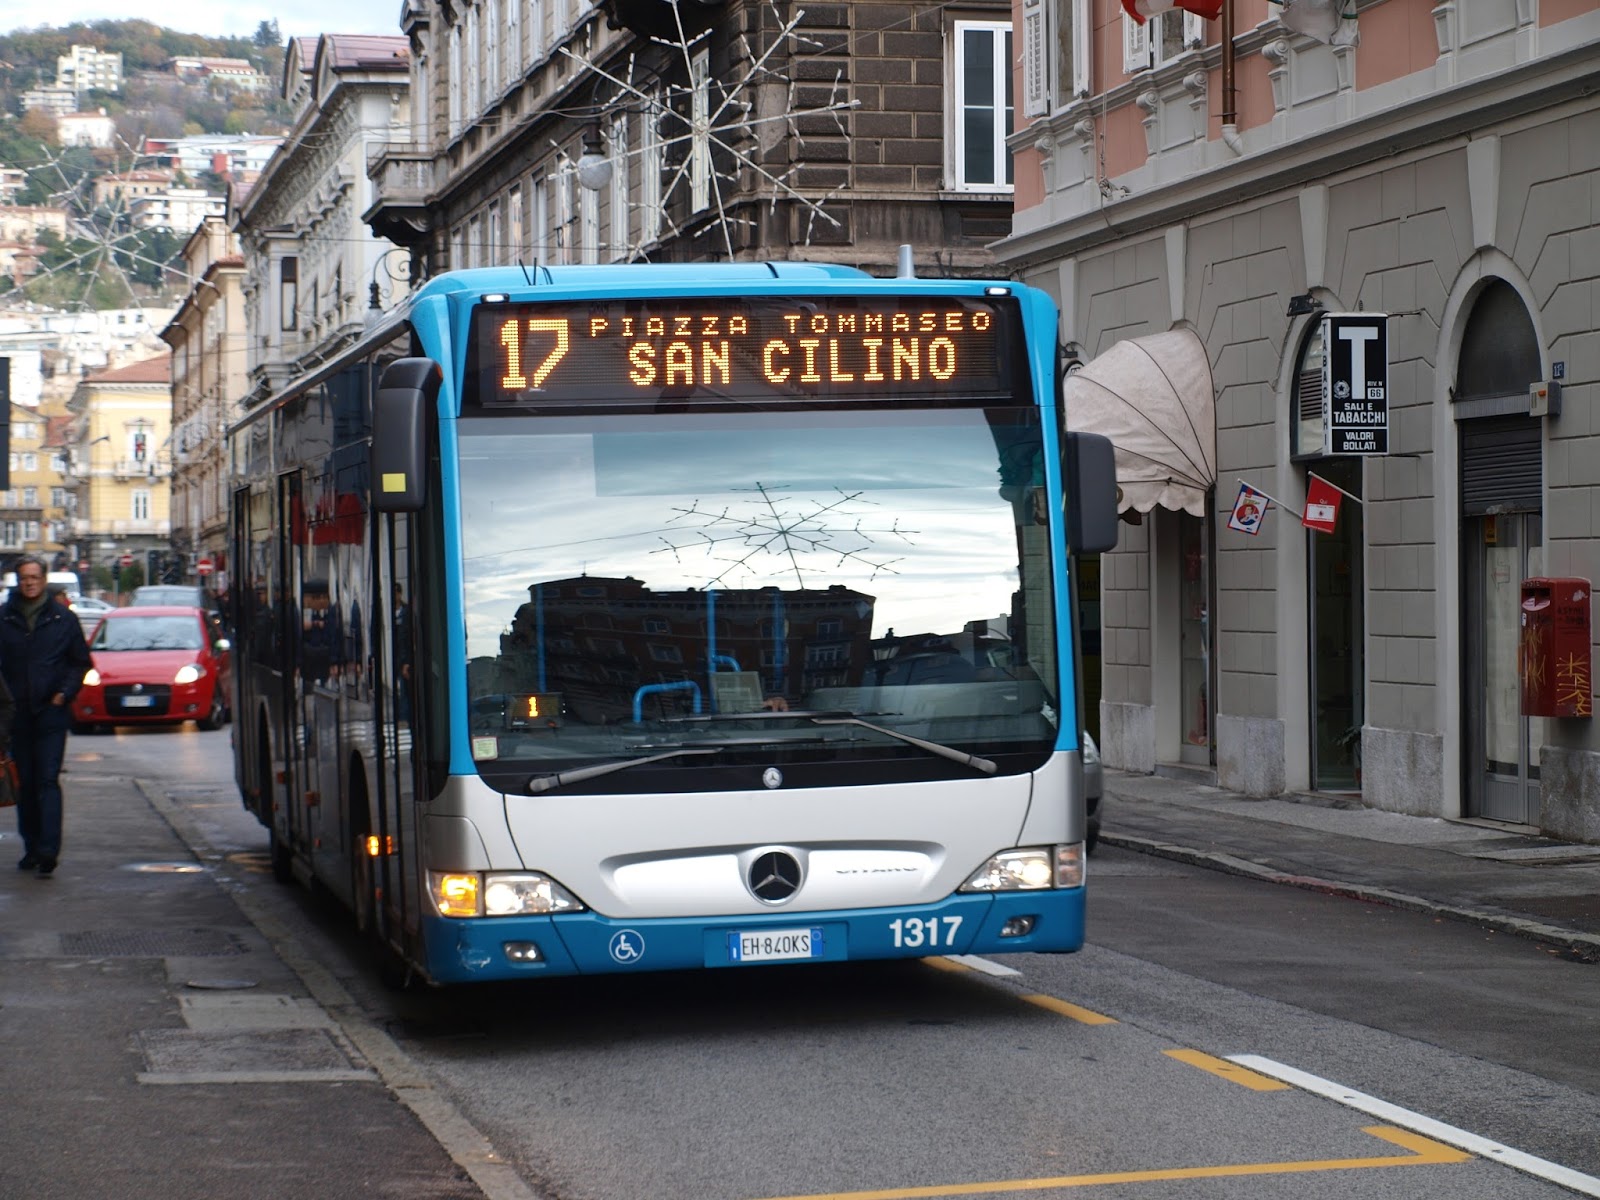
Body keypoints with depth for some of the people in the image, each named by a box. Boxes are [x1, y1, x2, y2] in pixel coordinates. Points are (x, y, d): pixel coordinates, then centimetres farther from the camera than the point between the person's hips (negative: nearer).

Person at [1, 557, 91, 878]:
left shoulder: (64, 619, 4)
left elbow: (80, 662, 10)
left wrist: (64, 693, -3)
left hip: (51, 713, -2)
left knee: (47, 781, -9)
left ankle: (48, 852, -15)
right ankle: (32, 848, 18)